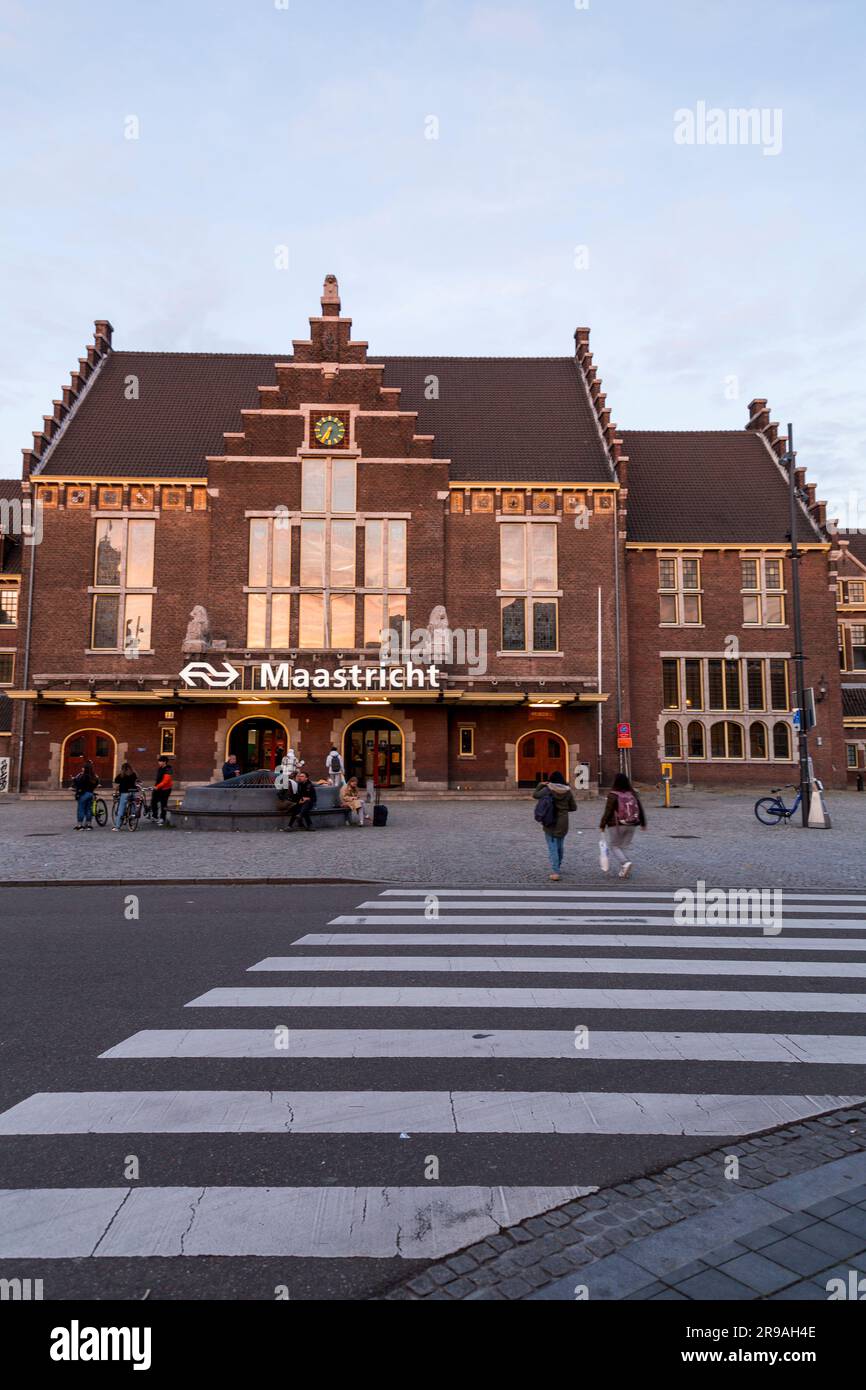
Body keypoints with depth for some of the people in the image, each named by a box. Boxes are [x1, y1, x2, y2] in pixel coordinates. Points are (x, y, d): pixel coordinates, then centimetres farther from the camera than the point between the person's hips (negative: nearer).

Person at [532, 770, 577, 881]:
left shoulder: (548, 789, -11)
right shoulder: (568, 791, -3)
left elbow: (535, 795, 2)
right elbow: (574, 807, 3)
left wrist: (540, 785, 15)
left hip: (550, 822, -3)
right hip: (563, 823, 3)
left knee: (552, 847, -1)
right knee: (560, 845, 21)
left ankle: (555, 872, -8)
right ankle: (558, 866, 39)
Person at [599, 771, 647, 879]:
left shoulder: (613, 795, -14)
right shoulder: (633, 794, 3)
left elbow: (608, 812, -14)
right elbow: (640, 809, 10)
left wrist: (602, 825, -2)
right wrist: (643, 823, 24)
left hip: (616, 826, -5)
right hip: (631, 825, 5)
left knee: (613, 846, 7)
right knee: (623, 847, 14)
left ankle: (625, 863, -15)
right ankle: (624, 870, 8)